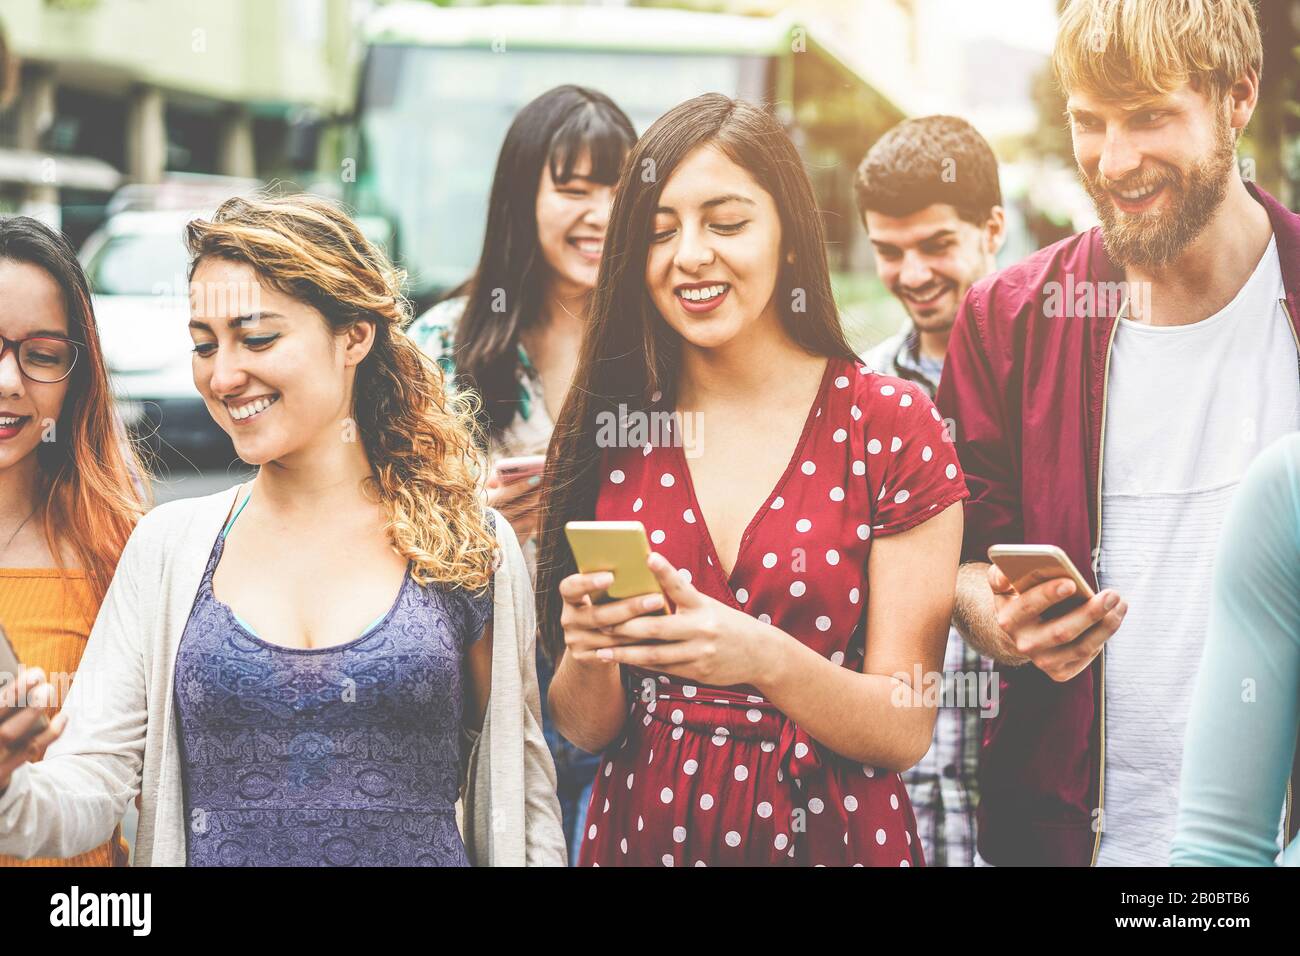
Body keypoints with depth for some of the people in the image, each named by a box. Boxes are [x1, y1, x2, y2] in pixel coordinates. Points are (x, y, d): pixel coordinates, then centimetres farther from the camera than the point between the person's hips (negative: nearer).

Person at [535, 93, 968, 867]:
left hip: (830, 833, -2)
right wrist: (589, 652, -19)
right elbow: (586, 729, 1)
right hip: (641, 831, 2)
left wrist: (765, 659, -27)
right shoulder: (609, 431, -3)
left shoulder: (892, 425, -8)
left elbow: (906, 730, -11)